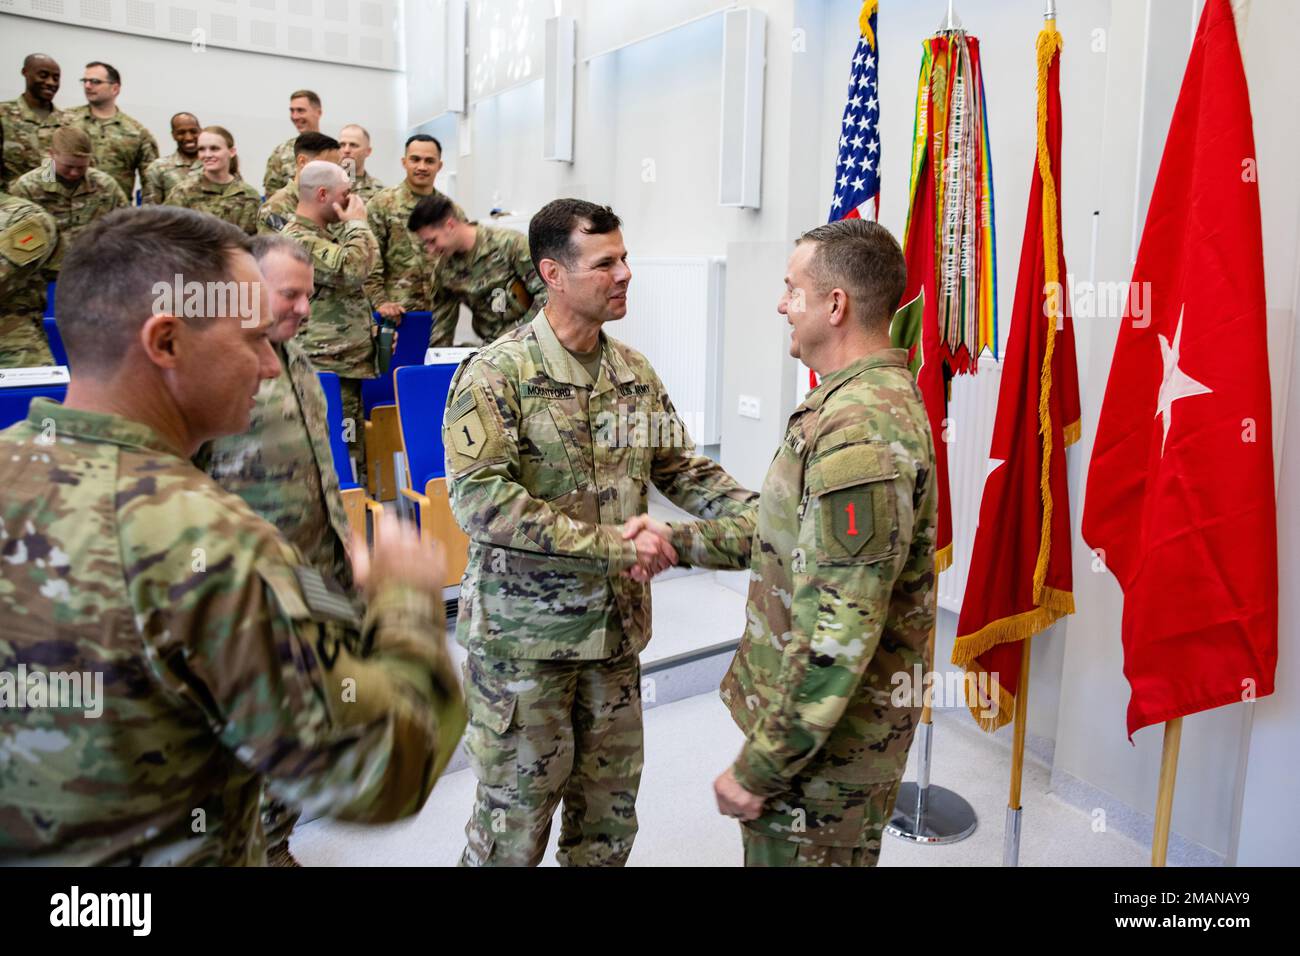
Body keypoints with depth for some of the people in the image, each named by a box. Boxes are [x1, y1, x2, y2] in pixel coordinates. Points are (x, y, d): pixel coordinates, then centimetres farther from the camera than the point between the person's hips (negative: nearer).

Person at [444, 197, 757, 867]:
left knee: (609, 817, 18)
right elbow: (480, 499, -24)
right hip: (523, 634, -5)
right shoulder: (496, 373, -14)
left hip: (616, 628, 6)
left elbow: (682, 469, 10)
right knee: (515, 817, 10)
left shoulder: (635, 373, 6)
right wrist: (609, 544, -27)